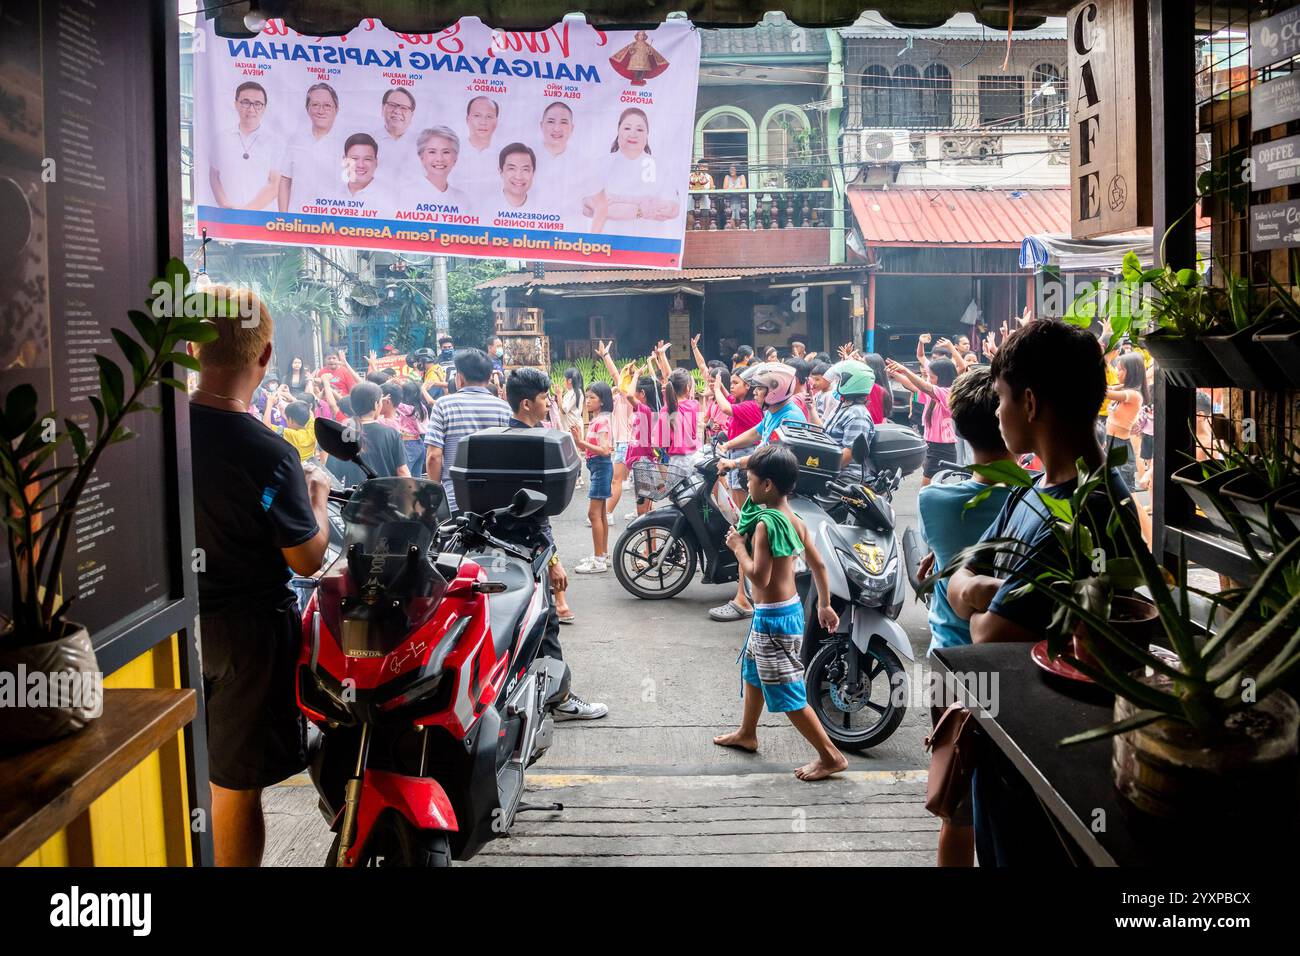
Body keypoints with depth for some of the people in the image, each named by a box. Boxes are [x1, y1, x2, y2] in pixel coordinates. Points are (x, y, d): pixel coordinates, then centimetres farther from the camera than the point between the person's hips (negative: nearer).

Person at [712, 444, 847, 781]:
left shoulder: (765, 524, -24)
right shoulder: (794, 519, 3)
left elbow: (760, 577, -28)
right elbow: (818, 565, 9)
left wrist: (738, 547, -14)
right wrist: (825, 605, 19)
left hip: (773, 617, -10)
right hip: (789, 608, 10)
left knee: (788, 694, 0)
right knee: (752, 671, 28)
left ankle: (831, 756, 6)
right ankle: (747, 734, 46)